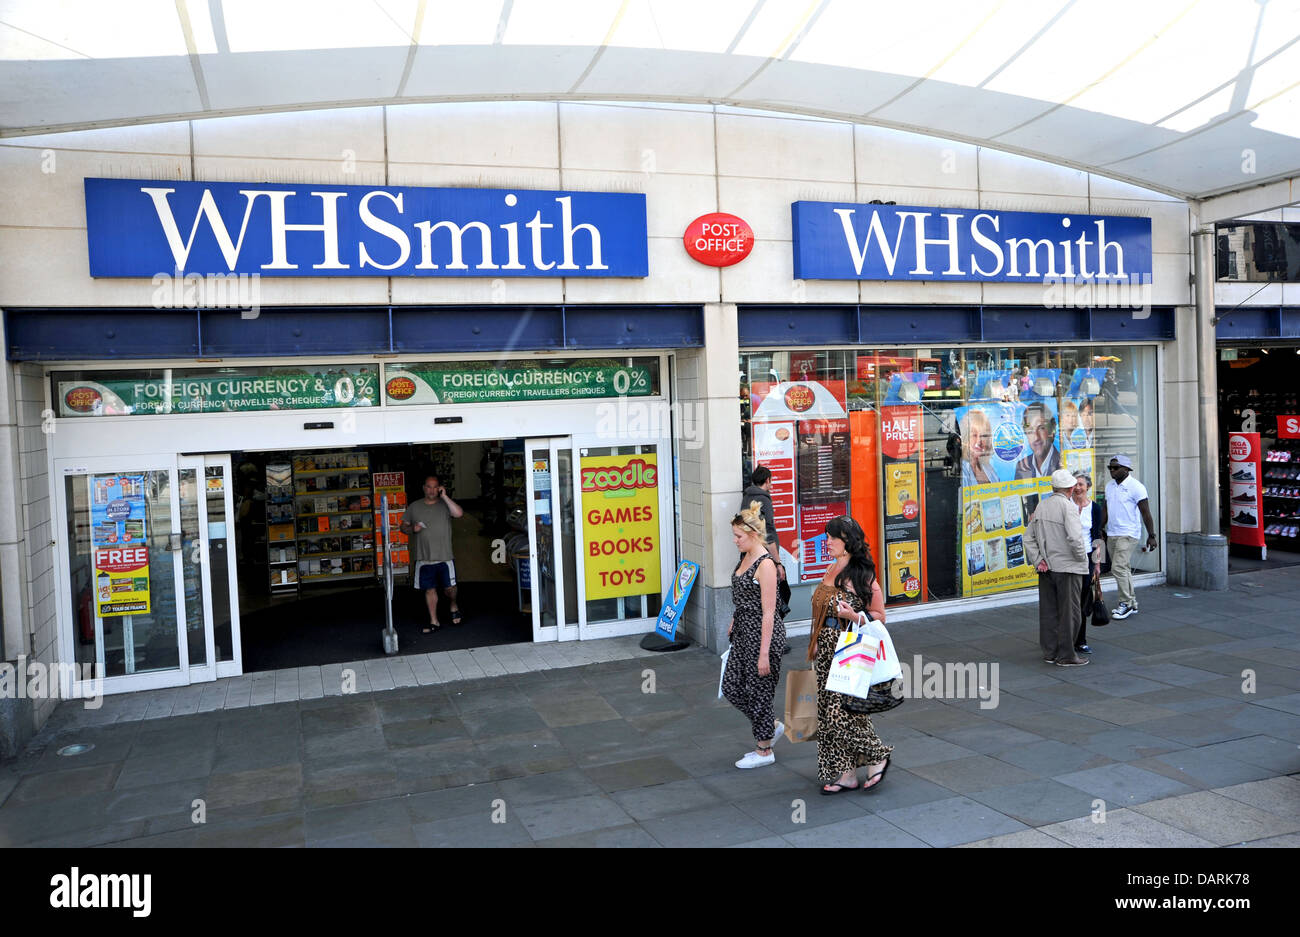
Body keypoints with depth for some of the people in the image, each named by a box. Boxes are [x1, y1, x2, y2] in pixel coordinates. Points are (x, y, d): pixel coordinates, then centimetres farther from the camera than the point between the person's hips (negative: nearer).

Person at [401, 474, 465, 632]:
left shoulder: (445, 505, 1)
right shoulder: (414, 507, 8)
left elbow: (459, 513, -19)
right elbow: (403, 526, 13)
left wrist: (444, 496, -17)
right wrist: (412, 529, -9)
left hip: (444, 557, -2)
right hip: (423, 558, 2)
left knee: (449, 587, 1)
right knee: (429, 589, 6)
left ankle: (454, 607, 32)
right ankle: (433, 621, 16)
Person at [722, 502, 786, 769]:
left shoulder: (765, 564, -19)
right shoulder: (745, 558, 8)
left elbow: (768, 613, -20)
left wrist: (764, 654, -20)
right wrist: (733, 624, 20)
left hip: (762, 634, -9)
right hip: (743, 632, 9)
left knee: (758, 690, 4)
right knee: (731, 687, 12)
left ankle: (764, 751, 22)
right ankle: (772, 725, 32)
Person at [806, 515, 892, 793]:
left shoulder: (863, 575, -12)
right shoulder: (832, 570, 11)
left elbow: (879, 617, -9)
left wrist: (853, 616, -24)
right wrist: (816, 643, 18)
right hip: (828, 649, 8)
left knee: (842, 712, -8)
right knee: (829, 712, 8)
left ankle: (877, 757, 15)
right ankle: (846, 774, 19)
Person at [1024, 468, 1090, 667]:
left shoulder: (1041, 506, 6)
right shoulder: (1068, 506, -14)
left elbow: (1029, 537, 7)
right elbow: (1075, 537, -23)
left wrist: (1037, 560, 4)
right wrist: (1082, 557, -8)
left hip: (1046, 568, 6)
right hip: (1068, 567, -6)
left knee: (1048, 611, 12)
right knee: (1069, 613, 3)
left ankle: (1049, 652, 20)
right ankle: (1066, 655, 7)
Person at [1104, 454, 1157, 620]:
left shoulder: (1136, 487, -10)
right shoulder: (1109, 486, 12)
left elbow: (1146, 513, -11)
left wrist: (1151, 536, -12)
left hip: (1128, 534, -7)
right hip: (1112, 534, 7)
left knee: (1119, 567, -14)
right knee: (1124, 569, 11)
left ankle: (1126, 603, -5)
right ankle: (1132, 604, 18)